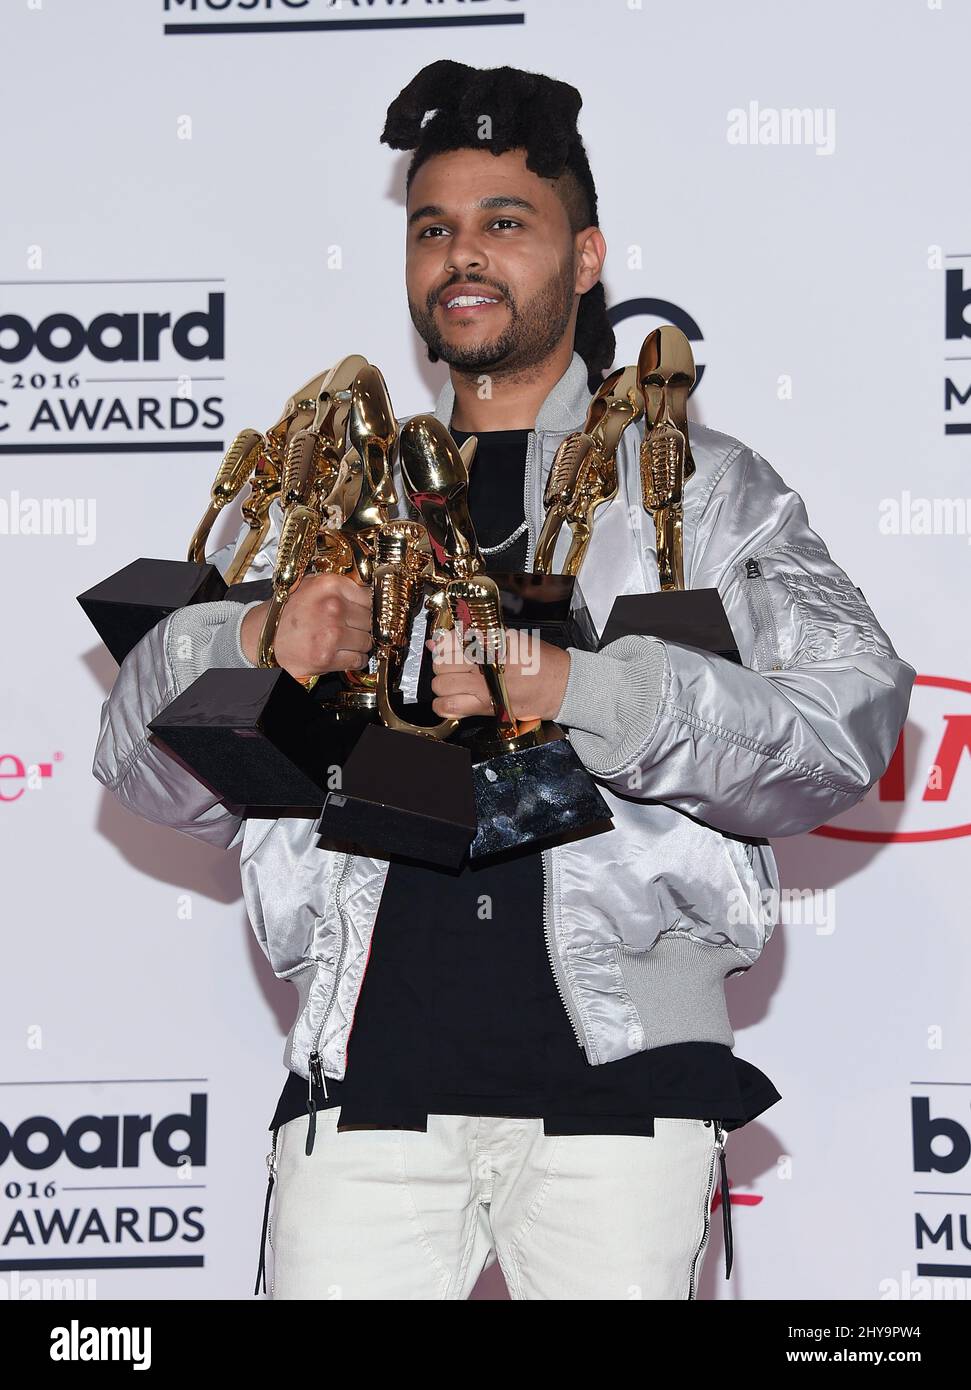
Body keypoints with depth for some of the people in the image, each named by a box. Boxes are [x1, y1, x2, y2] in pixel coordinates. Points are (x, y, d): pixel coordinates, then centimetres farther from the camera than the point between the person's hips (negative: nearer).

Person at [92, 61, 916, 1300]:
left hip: (621, 1073, -2)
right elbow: (145, 761, 16)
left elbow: (853, 717, -3)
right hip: (368, 1075, 2)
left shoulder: (697, 485, 11)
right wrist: (257, 649, -7)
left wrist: (575, 690, -15)